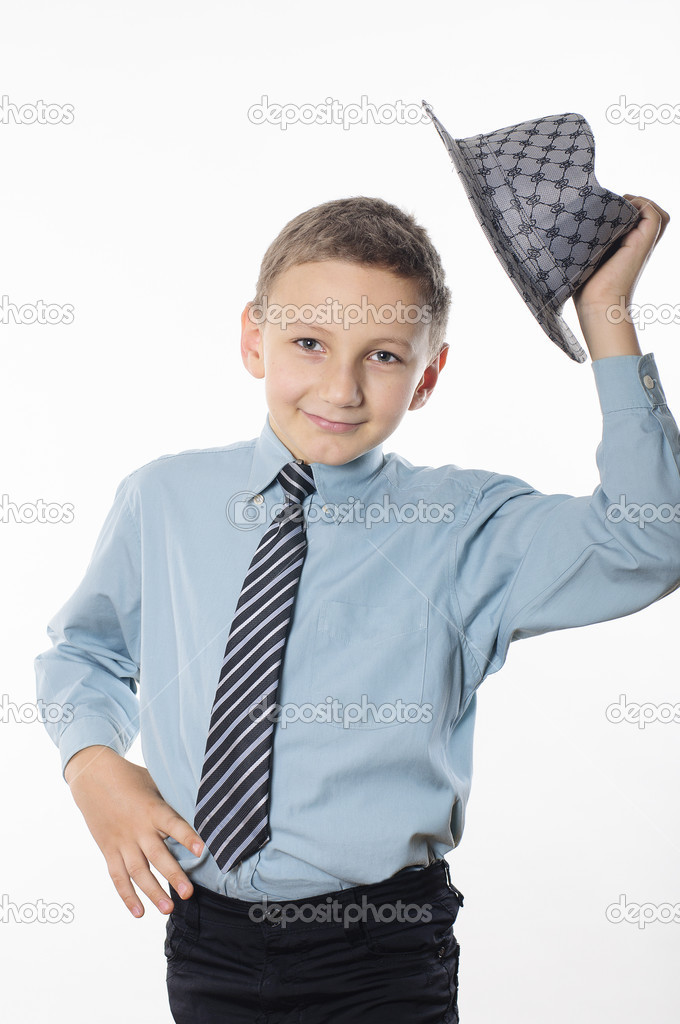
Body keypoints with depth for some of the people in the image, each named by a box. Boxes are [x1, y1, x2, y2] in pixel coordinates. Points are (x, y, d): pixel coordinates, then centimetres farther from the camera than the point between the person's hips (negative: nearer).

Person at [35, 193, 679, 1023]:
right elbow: (83, 646, 15)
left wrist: (606, 317, -24)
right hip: (207, 939, 3)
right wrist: (93, 763, -5)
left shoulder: (467, 529, -9)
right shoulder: (162, 500, -1)